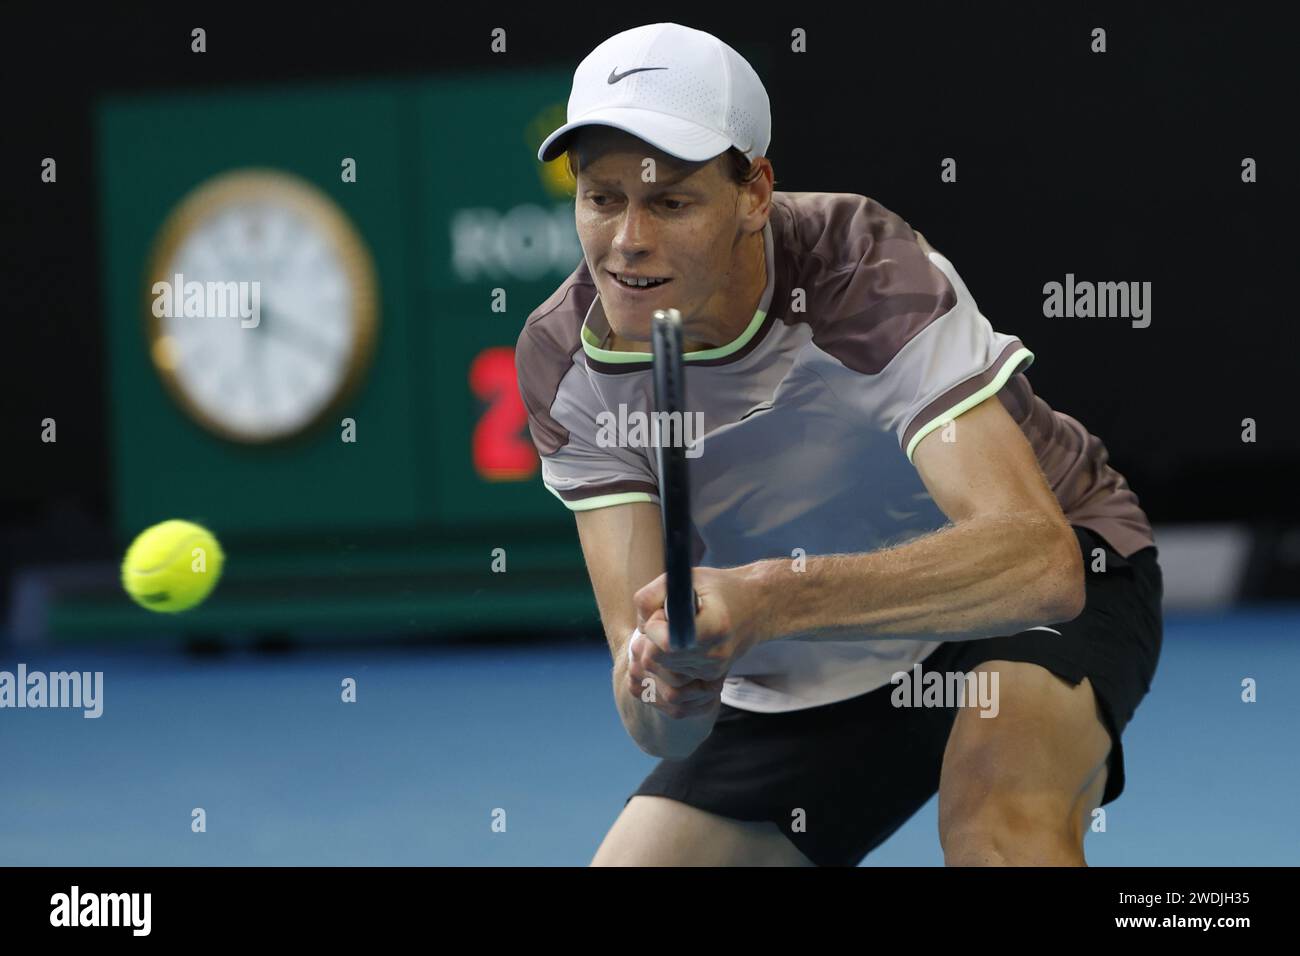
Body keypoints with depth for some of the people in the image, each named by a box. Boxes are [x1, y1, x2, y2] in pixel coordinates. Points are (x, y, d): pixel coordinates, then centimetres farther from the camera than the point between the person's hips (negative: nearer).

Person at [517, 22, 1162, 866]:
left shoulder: (868, 273, -31)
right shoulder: (563, 361, -17)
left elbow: (1037, 554, -44)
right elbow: (661, 729, -22)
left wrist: (770, 599, -57)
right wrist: (661, 693, -48)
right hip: (803, 686, 5)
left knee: (999, 815, -36)